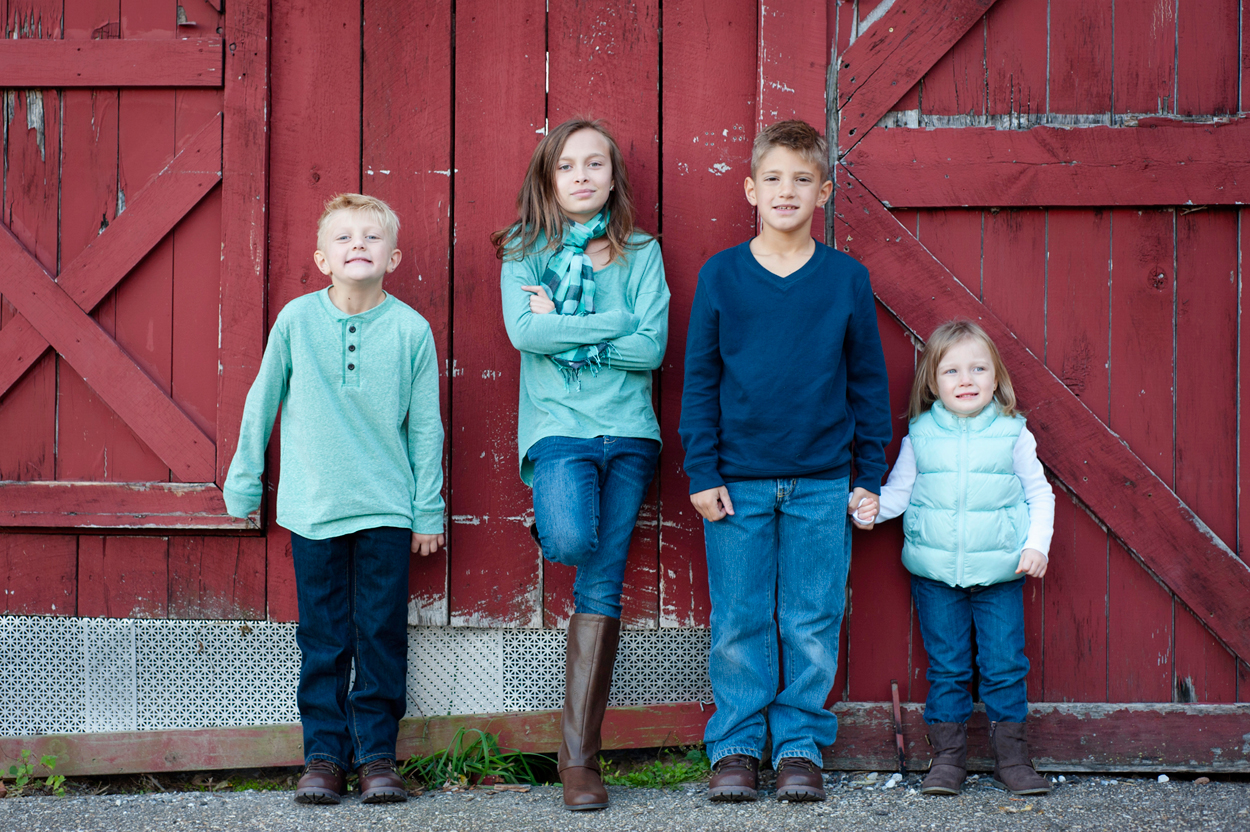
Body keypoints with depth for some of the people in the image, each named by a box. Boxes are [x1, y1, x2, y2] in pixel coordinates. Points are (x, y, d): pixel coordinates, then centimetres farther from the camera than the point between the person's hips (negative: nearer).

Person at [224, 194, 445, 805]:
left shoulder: (411, 330, -3)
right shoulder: (296, 320, -3)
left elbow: (425, 427, 3)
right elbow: (262, 403, 7)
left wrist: (428, 511, 5)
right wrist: (243, 482, 12)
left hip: (387, 509, 0)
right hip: (313, 507, 0)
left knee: (383, 635, 4)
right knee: (323, 638, 5)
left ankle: (377, 753, 13)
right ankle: (323, 754, 14)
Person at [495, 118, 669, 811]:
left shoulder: (640, 252, 8)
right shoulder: (526, 249, 7)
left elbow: (652, 347, -4)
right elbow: (522, 331, -10)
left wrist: (563, 329, -7)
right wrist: (612, 323, -8)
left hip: (628, 431, 2)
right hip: (557, 426, -2)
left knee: (602, 588, -1)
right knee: (572, 541, -30)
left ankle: (579, 756, 2)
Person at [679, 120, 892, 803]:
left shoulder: (847, 278, 2)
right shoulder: (720, 276, 1)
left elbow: (868, 382, 7)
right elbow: (699, 381, 4)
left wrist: (870, 476, 5)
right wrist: (701, 472, -2)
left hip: (822, 484, 0)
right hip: (738, 483, 0)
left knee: (813, 625, 4)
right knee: (738, 624, 4)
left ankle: (800, 747, 16)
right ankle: (736, 746, 16)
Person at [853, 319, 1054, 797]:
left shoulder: (1012, 435, 0)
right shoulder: (920, 436, 2)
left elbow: (1039, 493, 6)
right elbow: (899, 489, 8)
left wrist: (1037, 545, -4)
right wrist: (871, 508, -11)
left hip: (1000, 573, 0)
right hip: (935, 572, 1)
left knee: (1004, 664, 2)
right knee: (946, 666, 6)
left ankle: (1011, 754, 13)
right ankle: (947, 754, 14)